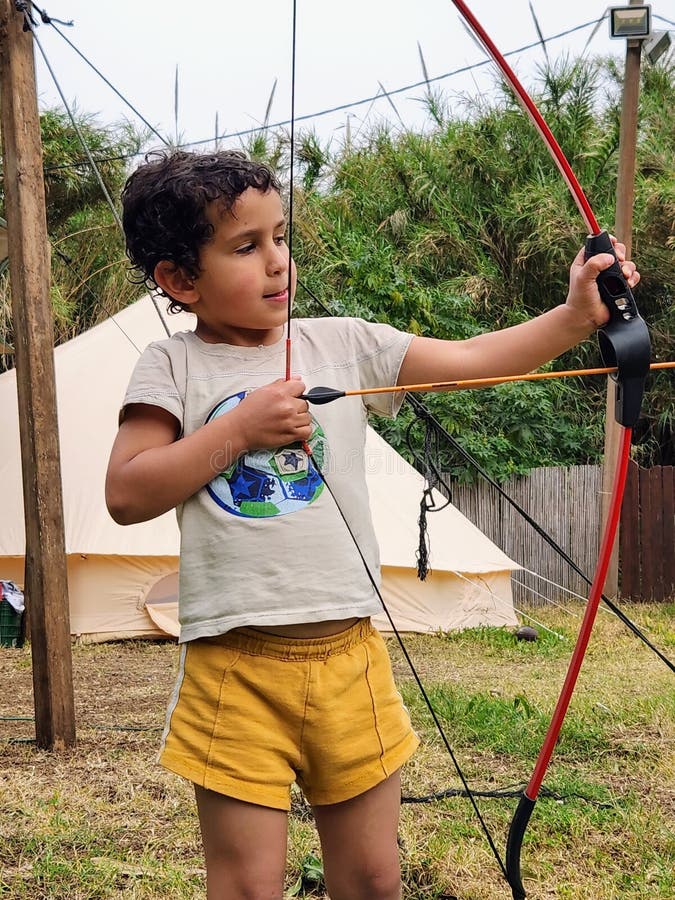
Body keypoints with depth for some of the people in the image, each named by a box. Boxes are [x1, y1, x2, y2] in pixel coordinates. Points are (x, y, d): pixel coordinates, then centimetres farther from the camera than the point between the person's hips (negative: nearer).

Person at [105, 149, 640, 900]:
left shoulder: (343, 344, 6)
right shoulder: (173, 367, 0)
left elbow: (469, 360, 2)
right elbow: (126, 495, -7)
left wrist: (576, 316, -11)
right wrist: (239, 428, -13)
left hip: (347, 658, 3)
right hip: (235, 669, -3)